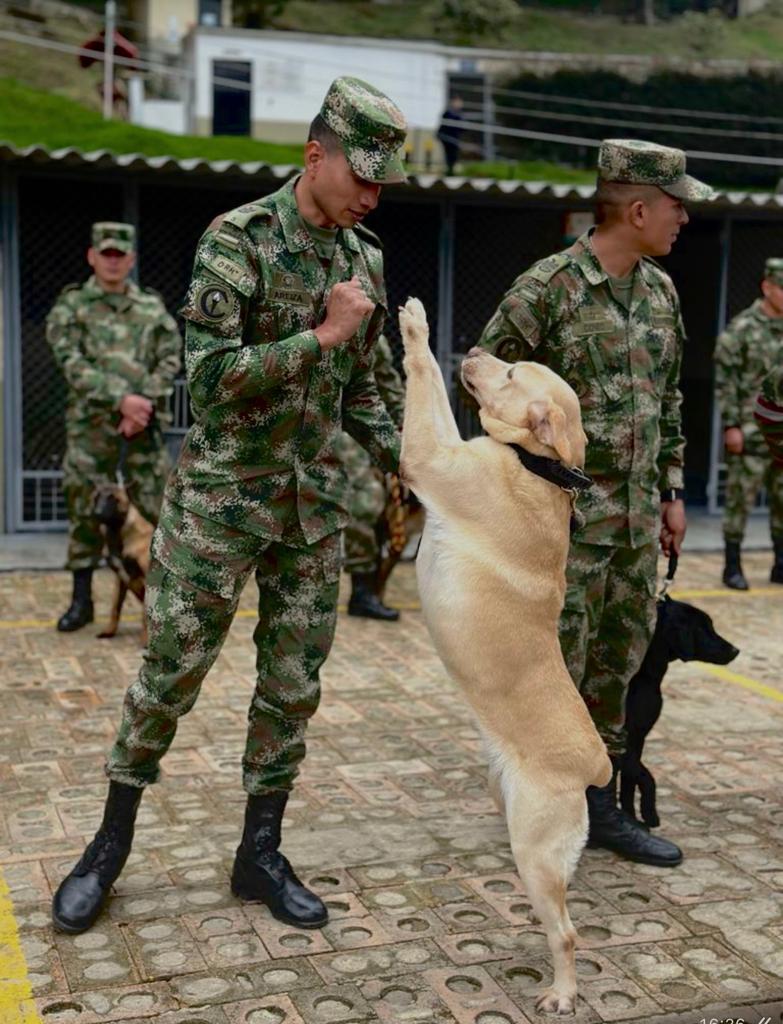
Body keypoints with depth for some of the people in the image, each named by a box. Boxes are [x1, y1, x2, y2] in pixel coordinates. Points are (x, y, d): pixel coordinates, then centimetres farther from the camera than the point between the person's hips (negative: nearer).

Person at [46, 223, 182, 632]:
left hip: (144, 423, 1)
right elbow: (73, 364, -7)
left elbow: (170, 360, 4)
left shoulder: (153, 306, 11)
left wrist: (144, 404, -11)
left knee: (153, 509, 1)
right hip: (90, 423, -1)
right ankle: (82, 599, 14)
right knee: (85, 509, 3)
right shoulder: (71, 304, 4)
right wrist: (121, 399, -17)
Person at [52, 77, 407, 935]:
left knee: (293, 686, 7)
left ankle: (259, 855, 21)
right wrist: (321, 335, -19)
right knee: (171, 672, 3)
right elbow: (211, 376, -20)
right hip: (222, 496, -5)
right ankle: (112, 842, 21)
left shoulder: (365, 259, 8)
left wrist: (404, 459, 4)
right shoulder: (236, 239, -12)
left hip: (315, 505, 5)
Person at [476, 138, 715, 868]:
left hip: (636, 518, 7)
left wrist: (671, 489, 15)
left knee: (616, 666, 14)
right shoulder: (546, 288, -13)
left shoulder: (660, 290, 9)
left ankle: (599, 806, 28)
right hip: (565, 517, -7)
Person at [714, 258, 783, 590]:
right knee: (740, 499, -1)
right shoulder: (741, 329, -6)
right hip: (751, 434, -6)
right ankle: (732, 566, 8)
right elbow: (725, 380, -9)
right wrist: (731, 425, -13)